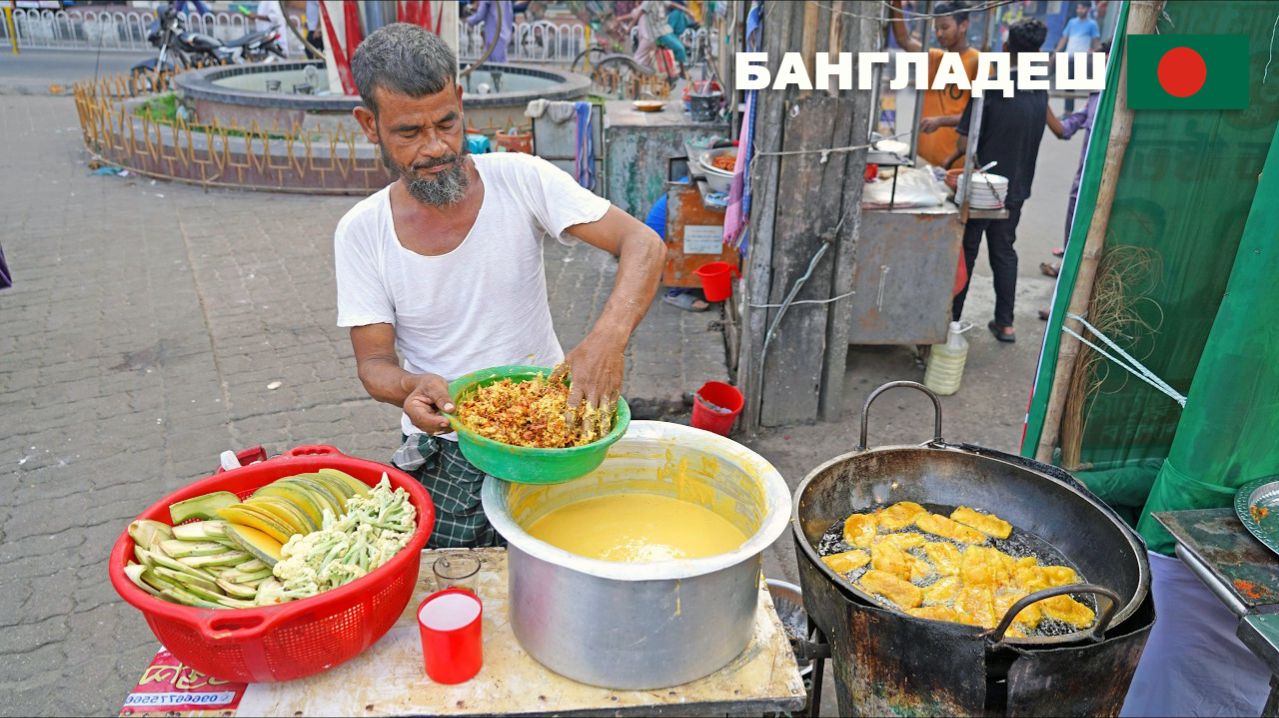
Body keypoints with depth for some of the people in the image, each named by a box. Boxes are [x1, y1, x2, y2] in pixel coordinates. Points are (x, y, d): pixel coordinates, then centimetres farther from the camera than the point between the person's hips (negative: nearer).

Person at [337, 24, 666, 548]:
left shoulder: (520, 180, -11)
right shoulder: (361, 232, -6)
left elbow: (643, 245, -16)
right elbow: (374, 361, -5)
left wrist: (608, 338, -35)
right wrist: (410, 386, -30)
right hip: (442, 454, 1)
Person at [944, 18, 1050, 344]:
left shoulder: (989, 89, -16)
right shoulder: (1040, 93, 3)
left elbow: (966, 141, -18)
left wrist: (948, 160, 3)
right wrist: (945, 120, 16)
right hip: (1015, 188, 5)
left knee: (965, 253, 7)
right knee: (1004, 253, 14)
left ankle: (951, 318, 15)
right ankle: (1005, 323, 17)